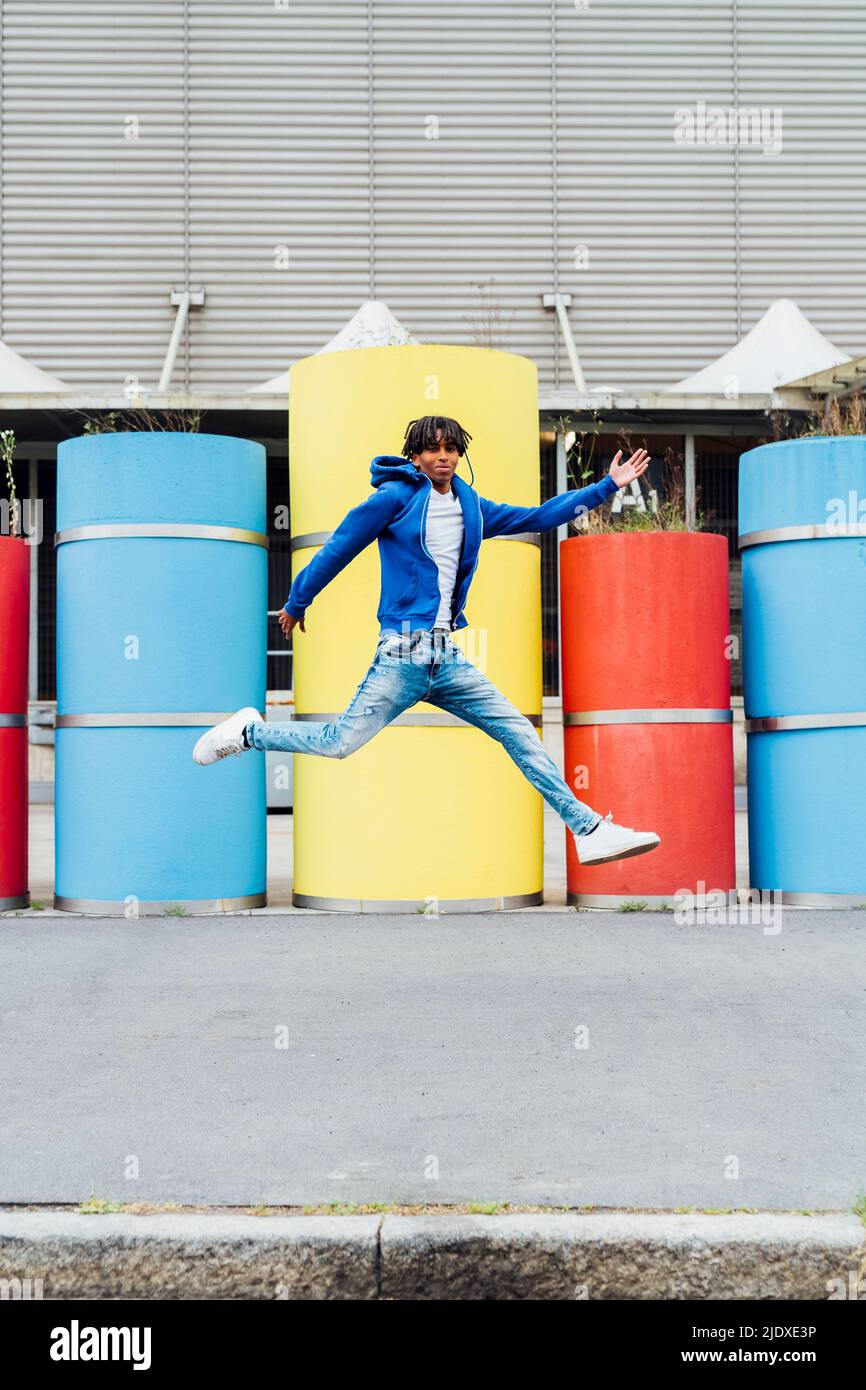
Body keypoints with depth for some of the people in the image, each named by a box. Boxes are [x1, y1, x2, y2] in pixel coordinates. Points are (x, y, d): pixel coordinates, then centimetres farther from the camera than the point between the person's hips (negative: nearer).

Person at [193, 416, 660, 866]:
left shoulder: (472, 508, 15)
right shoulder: (395, 496, -4)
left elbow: (537, 517, 22)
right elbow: (338, 549, 3)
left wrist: (607, 487, 21)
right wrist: (296, 603, 10)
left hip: (448, 659, 6)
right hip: (403, 654, -6)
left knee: (519, 732, 1)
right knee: (341, 743, -10)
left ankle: (588, 828, 5)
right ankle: (249, 733, 14)